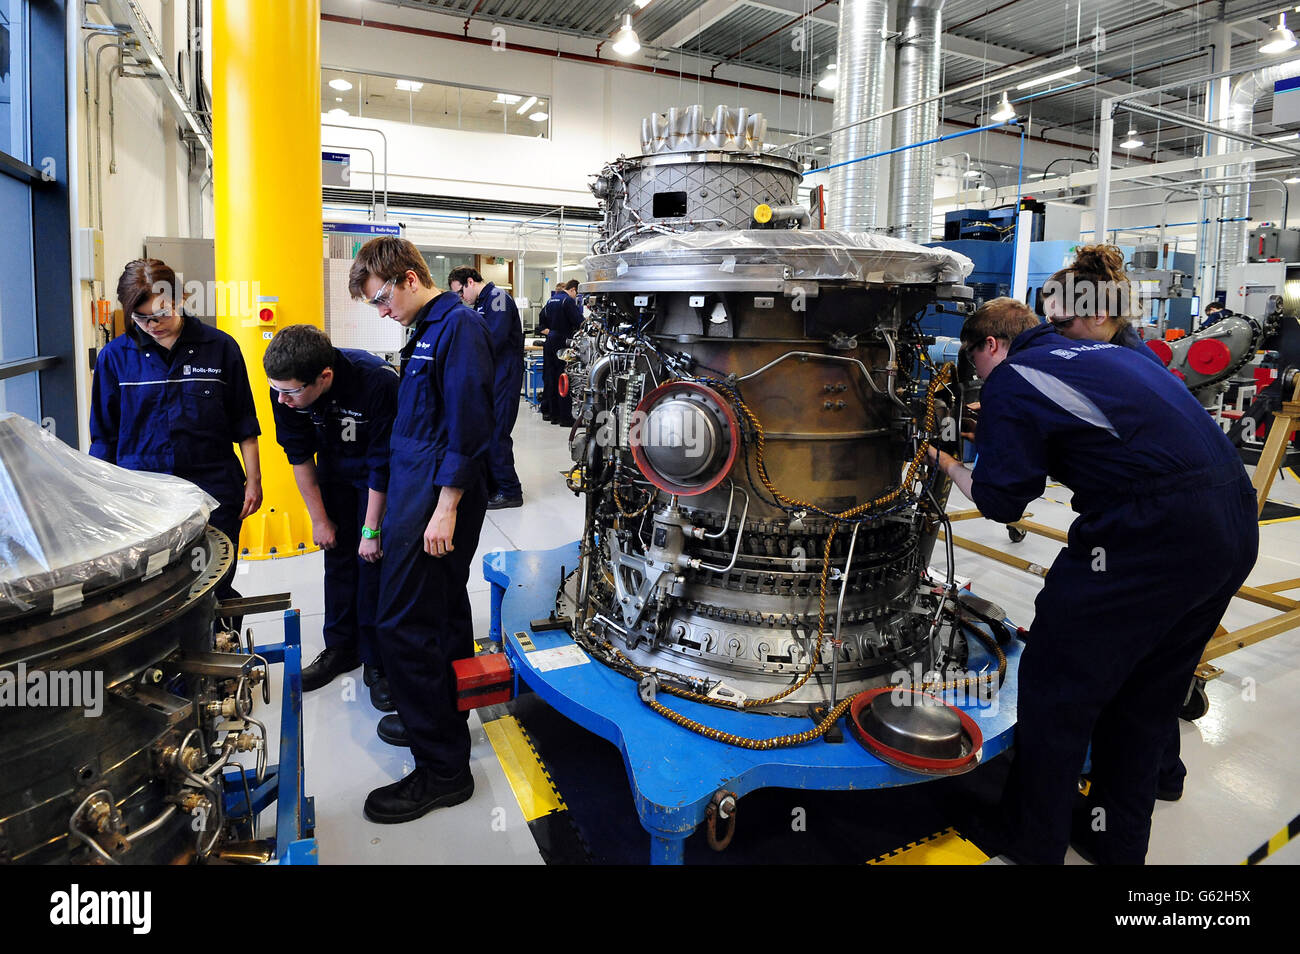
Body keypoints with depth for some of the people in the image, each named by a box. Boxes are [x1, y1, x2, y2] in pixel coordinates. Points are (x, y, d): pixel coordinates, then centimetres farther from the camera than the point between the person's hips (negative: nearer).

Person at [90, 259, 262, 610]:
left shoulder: (219, 347, 2)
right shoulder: (115, 356, 5)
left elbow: (243, 423, 7)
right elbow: (104, 436, 12)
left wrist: (253, 480, 4)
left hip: (212, 490, -1)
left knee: (215, 591, 2)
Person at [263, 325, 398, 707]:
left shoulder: (378, 382, -38)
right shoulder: (286, 390, -23)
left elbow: (383, 465, -27)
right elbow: (300, 457, -8)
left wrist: (372, 530, -19)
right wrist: (320, 520, -3)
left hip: (379, 476, -4)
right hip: (334, 469, 4)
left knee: (373, 561, -7)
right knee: (339, 556, 9)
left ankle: (376, 662, 6)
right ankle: (341, 647, 25)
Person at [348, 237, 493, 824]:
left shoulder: (459, 326, -13)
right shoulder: (427, 331, 17)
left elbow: (469, 426, -20)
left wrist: (446, 508, -21)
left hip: (436, 499, -10)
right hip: (419, 492, 10)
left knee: (402, 626, -8)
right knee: (443, 611, 19)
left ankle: (442, 769, 2)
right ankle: (443, 719, 35)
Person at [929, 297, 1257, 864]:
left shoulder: (1011, 379, 0)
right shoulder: (1107, 353, 23)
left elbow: (999, 502, -2)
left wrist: (950, 466, 16)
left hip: (1154, 534, -9)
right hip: (1236, 524, 9)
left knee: (1055, 691, 6)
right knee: (1146, 697, 22)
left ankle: (1032, 848, 19)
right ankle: (1118, 844, 38)